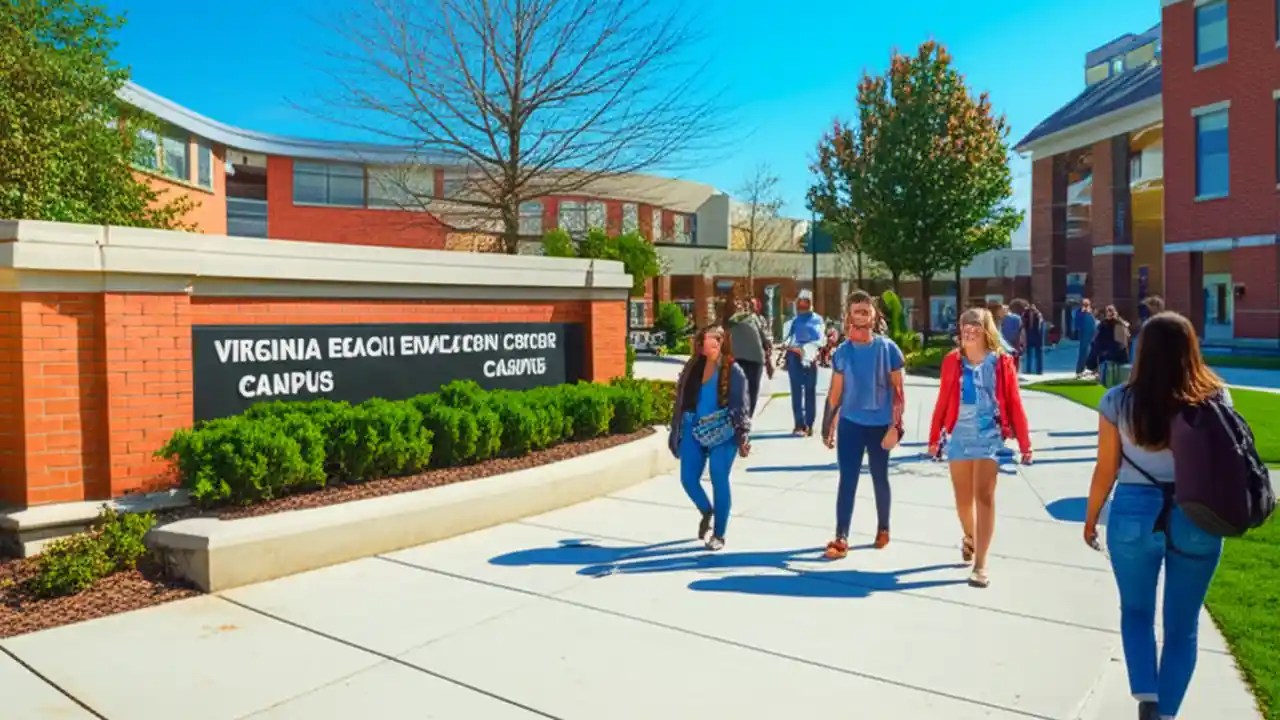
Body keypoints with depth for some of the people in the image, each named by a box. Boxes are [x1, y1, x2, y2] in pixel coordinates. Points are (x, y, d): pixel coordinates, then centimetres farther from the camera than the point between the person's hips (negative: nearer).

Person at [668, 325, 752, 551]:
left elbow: (740, 406, -6)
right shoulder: (693, 366, 8)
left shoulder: (733, 371, -5)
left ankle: (719, 535, 14)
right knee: (688, 478, 3)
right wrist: (677, 431, 10)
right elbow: (682, 399, 12)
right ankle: (707, 512, 34)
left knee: (719, 482, -1)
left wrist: (742, 437, -13)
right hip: (694, 430, 5)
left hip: (721, 433, -4)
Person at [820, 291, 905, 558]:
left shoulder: (888, 348, -6)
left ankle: (883, 529, 32)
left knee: (879, 478, 14)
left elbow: (898, 391, -5)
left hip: (880, 425, -1)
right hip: (850, 424, 1)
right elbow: (835, 393, 4)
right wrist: (828, 426, 4)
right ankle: (841, 537, 2)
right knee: (847, 480, -1)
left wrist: (894, 427, -11)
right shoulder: (842, 352, -1)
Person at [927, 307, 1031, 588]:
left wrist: (1025, 443, 1)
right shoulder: (952, 361, 2)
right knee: (963, 498, 13)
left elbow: (1014, 404, 0)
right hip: (959, 435, 2)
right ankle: (969, 538, 44)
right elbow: (943, 402, 6)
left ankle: (980, 565, -4)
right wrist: (934, 438, 7)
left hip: (989, 435, -2)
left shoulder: (1002, 362, -2)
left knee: (984, 496, -9)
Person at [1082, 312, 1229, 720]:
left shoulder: (1119, 401, -9)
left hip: (1135, 516, -1)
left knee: (1136, 611, 21)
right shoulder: (1216, 396, -5)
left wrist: (1090, 518, 7)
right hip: (1197, 519, 1)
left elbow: (1106, 469, -4)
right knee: (1182, 624, 16)